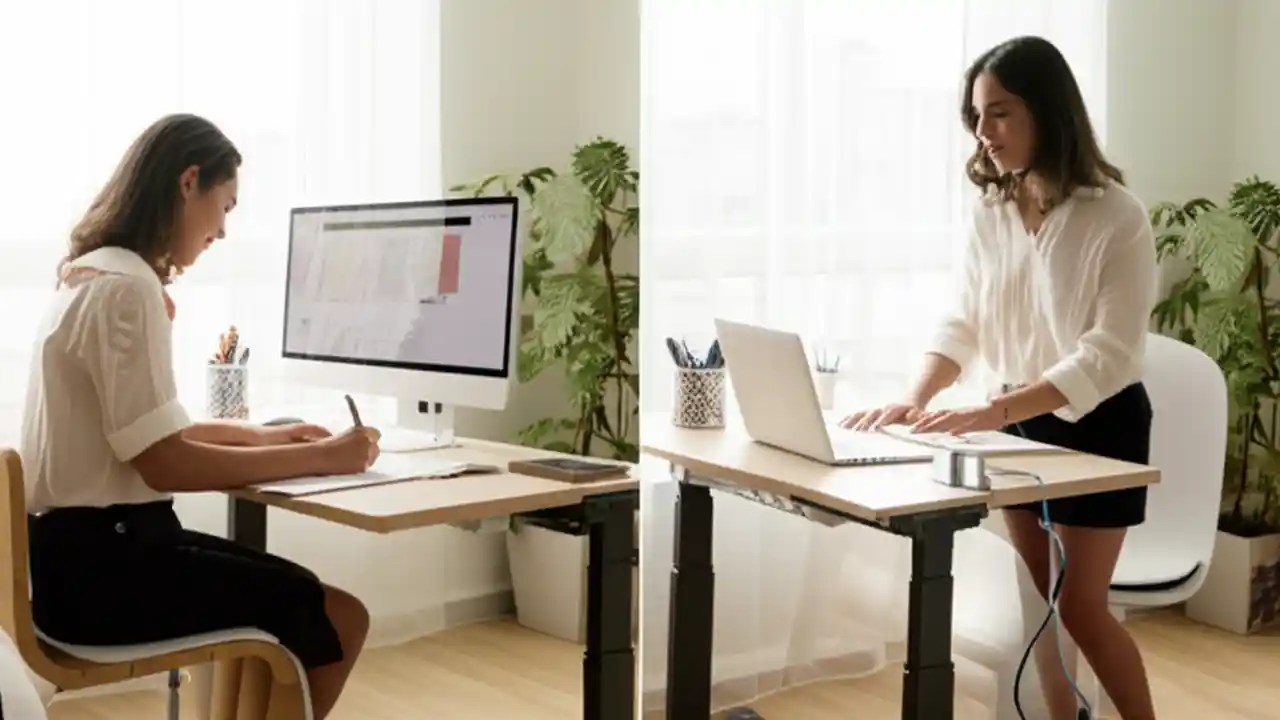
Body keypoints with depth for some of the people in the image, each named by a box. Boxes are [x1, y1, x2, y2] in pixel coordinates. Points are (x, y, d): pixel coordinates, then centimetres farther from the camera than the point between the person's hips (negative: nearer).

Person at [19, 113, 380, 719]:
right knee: (338, 619, -8)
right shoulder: (125, 287, -19)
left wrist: (261, 435, 14)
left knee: (296, 592, 20)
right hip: (98, 564, -10)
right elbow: (165, 464, -22)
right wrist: (319, 457, -16)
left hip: (91, 544, 10)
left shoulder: (91, 274, 13)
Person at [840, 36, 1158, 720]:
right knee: (1033, 601, 12)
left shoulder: (1116, 217, -21)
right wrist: (915, 399, -21)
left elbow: (1109, 355, -27)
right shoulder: (990, 209, -3)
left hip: (1097, 425, -5)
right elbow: (964, 323, -2)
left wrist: (995, 409, -37)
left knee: (1080, 606, 0)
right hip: (1020, 422, 6)